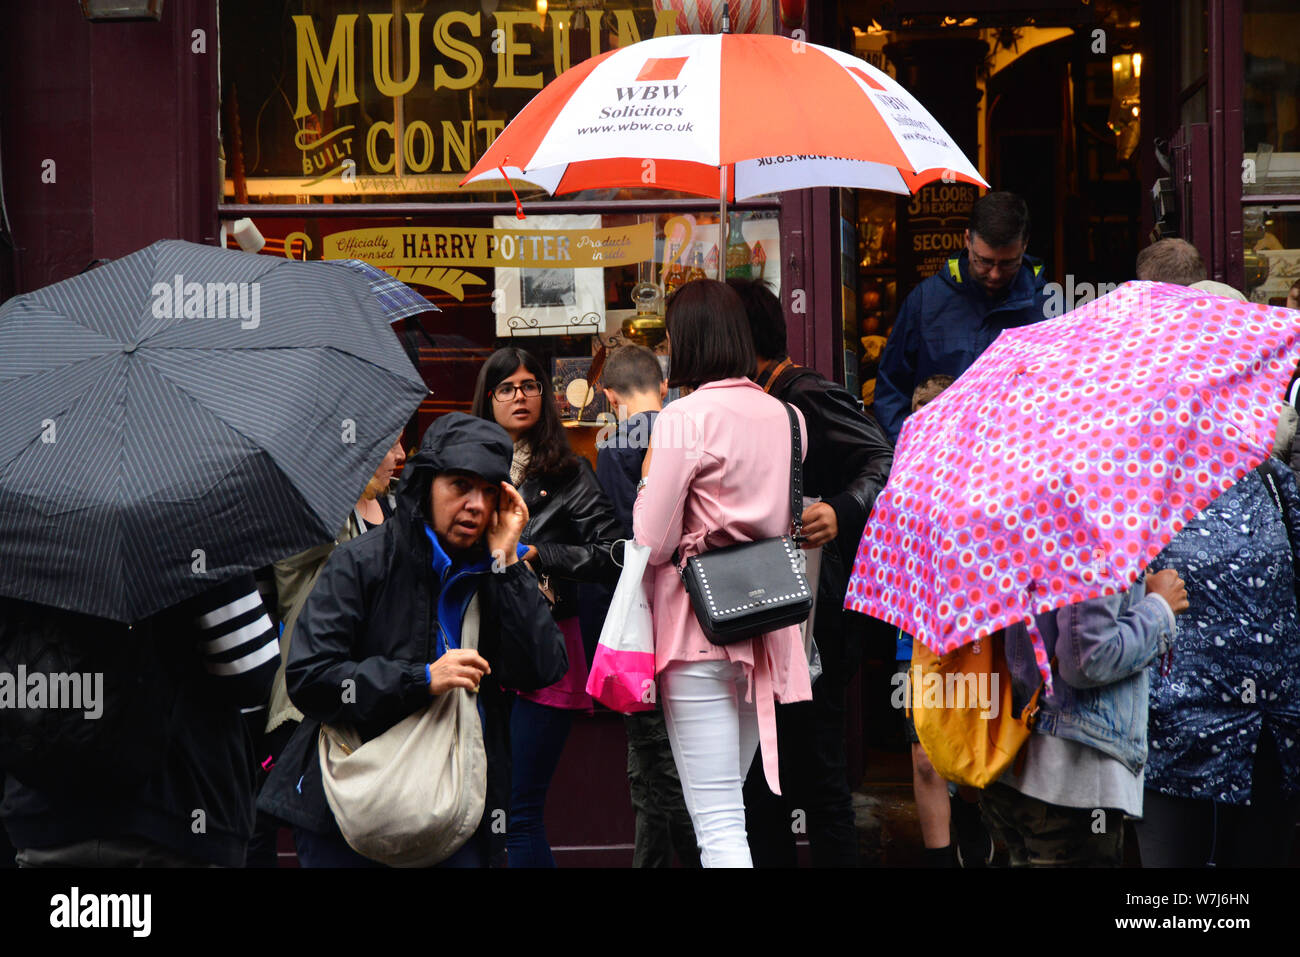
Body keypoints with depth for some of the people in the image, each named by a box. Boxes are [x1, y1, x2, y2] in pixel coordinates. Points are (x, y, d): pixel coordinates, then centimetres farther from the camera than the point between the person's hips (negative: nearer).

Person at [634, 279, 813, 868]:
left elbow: (652, 543, -11)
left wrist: (648, 480, 5)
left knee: (717, 824, -7)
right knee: (729, 805, 19)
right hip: (766, 625, 7)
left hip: (699, 622, -7)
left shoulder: (684, 417, -12)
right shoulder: (786, 417, 8)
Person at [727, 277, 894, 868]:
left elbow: (885, 462, -23)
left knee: (819, 785, -4)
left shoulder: (810, 399, -12)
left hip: (809, 627, -10)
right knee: (760, 788, 14)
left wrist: (841, 512, -38)